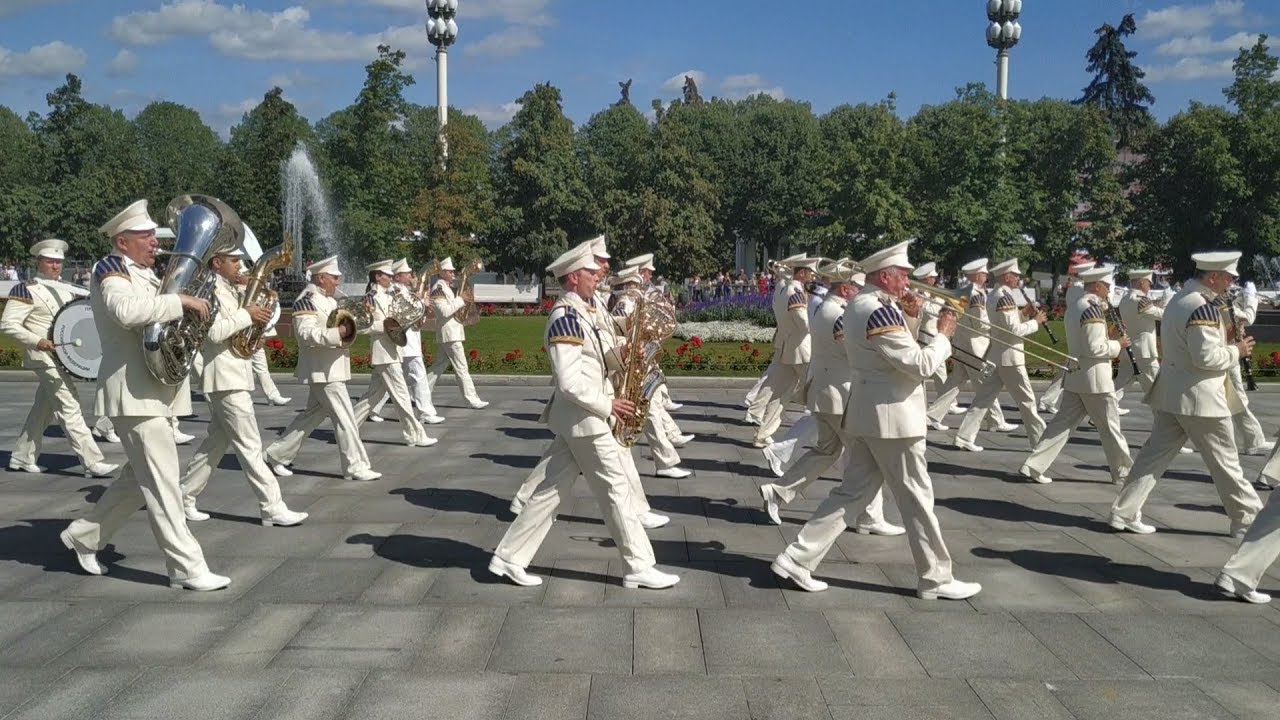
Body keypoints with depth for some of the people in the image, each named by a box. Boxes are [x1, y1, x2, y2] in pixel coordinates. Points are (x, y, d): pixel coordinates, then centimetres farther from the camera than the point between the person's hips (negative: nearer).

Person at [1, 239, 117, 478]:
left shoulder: (65, 290, 14)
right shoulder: (26, 290, -8)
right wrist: (37, 341, -25)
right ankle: (93, 463, -14)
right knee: (70, 409, -12)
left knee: (43, 410, 16)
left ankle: (21, 458, 28)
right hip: (46, 358, -8)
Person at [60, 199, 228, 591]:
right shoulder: (111, 270, -12)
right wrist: (181, 300, -27)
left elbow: (157, 316, 22)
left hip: (153, 390, 10)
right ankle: (186, 566, -4)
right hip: (133, 392, -10)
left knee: (139, 477, 18)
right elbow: (127, 310, -33)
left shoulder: (144, 273, 17)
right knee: (161, 482, -7)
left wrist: (187, 308, 4)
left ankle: (84, 536, 32)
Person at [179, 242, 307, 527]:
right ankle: (272, 508, -6)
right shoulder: (211, 290, -13)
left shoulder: (229, 290, 17)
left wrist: (256, 318, 6)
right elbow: (214, 332, -24)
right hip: (225, 377, -10)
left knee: (217, 441, 15)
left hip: (235, 376, 10)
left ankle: (185, 497, 22)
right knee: (250, 446, -8)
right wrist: (247, 315, -17)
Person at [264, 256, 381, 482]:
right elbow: (306, 334, -25)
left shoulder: (328, 299, 16)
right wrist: (338, 333, -29)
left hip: (331, 368, 10)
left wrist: (351, 326, 4)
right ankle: (355, 467, -1)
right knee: (344, 418, -6)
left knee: (314, 414, 16)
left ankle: (278, 454, 25)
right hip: (323, 370, -10)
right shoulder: (307, 300, -15)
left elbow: (337, 326, 25)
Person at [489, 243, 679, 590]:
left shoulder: (574, 314, 13)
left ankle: (509, 557, 15)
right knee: (616, 490, -1)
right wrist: (607, 405, -18)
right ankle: (639, 567, 8)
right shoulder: (566, 318, -19)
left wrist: (619, 354, 2)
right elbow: (569, 383, -25)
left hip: (576, 418, 10)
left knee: (552, 487, 12)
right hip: (585, 419, -10)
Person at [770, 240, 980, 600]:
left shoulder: (859, 304, 10)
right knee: (917, 498, 3)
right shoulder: (880, 312, -21)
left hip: (864, 415, 10)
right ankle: (936, 579, 15)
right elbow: (921, 365, -22)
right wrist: (943, 335, -7)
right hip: (892, 417, -10)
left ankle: (798, 558, 9)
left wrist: (906, 315, 10)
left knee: (853, 492, 12)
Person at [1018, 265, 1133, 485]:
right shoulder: (1093, 308, -17)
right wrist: (1118, 344, -7)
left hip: (1074, 376, 9)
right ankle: (1123, 472, 18)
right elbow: (1094, 348, -20)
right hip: (1095, 378, -9)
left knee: (1063, 423, 7)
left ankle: (1033, 466, 2)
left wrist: (1107, 334, 14)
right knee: (1110, 427, 5)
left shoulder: (1074, 308, 13)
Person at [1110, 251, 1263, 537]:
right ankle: (1247, 519, 17)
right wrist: (1236, 351, -8)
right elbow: (1207, 356, -24)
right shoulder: (1202, 307, -20)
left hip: (1169, 394, 9)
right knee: (1225, 461, 5)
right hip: (1199, 398, -9)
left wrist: (1225, 337, 15)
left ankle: (1124, 512, 7)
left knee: (1155, 453, 8)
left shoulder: (1179, 299, 11)